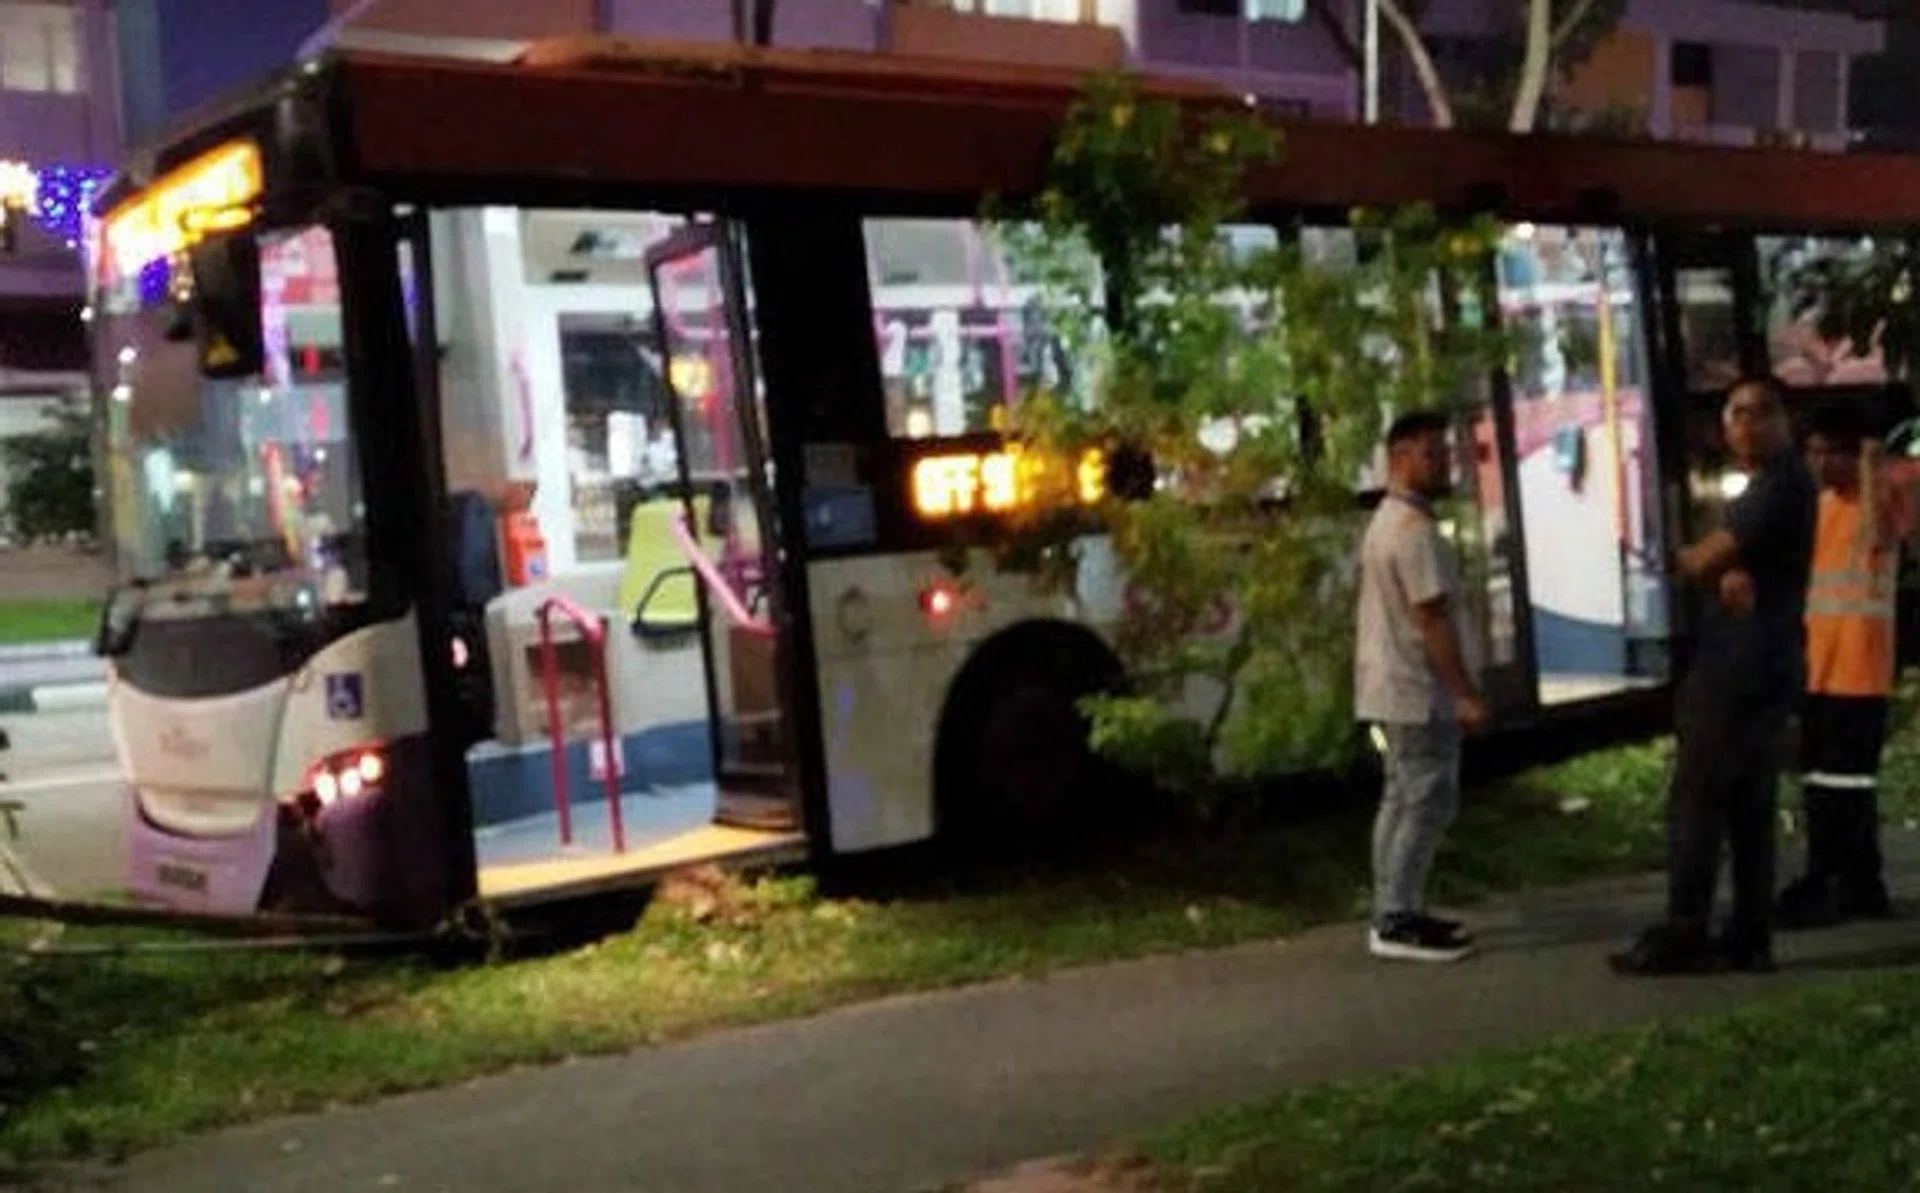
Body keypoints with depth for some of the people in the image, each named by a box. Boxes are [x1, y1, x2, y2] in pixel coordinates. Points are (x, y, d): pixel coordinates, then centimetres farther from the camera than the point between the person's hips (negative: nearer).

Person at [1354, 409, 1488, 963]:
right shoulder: (1413, 528, -19)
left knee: (1402, 800, 13)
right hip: (1418, 690, -11)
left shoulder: (1387, 521, 16)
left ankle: (1394, 913, 18)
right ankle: (1398, 921, -5)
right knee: (1427, 803, -7)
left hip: (1393, 685, 11)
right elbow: (1432, 619, -23)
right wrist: (1466, 693, -21)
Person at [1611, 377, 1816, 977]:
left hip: (1739, 668, -11)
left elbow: (1703, 561, -18)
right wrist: (1727, 576, -14)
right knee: (1748, 807, 10)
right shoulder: (1770, 486, 21)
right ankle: (1749, 938, 12)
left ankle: (1682, 937, -7)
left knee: (1695, 801, -8)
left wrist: (1684, 557, 5)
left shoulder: (1780, 482, -12)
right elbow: (1732, 562, 10)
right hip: (1760, 666, 11)